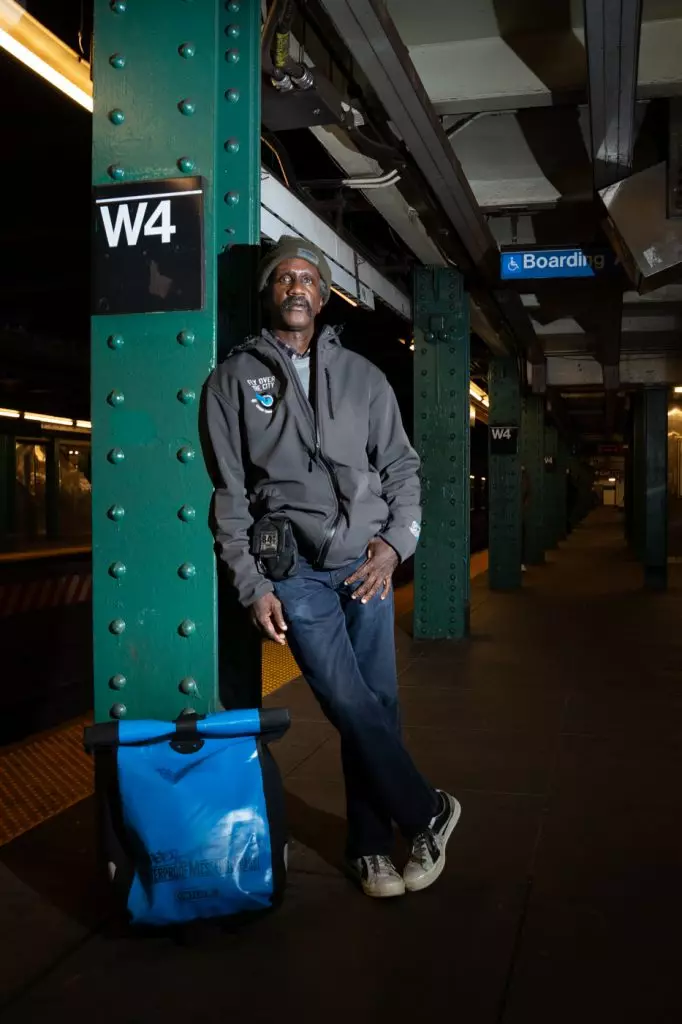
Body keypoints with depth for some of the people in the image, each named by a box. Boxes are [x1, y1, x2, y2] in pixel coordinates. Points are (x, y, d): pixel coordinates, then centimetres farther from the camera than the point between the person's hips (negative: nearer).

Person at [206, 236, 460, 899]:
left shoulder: (361, 375, 12)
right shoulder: (235, 378, 6)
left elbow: (401, 466, 12)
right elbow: (230, 490, 2)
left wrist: (396, 544, -3)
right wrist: (252, 585, -4)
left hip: (366, 564, 3)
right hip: (294, 570, -2)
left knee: (378, 704, 4)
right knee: (352, 706, -9)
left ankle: (370, 847, 20)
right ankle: (428, 814, 13)